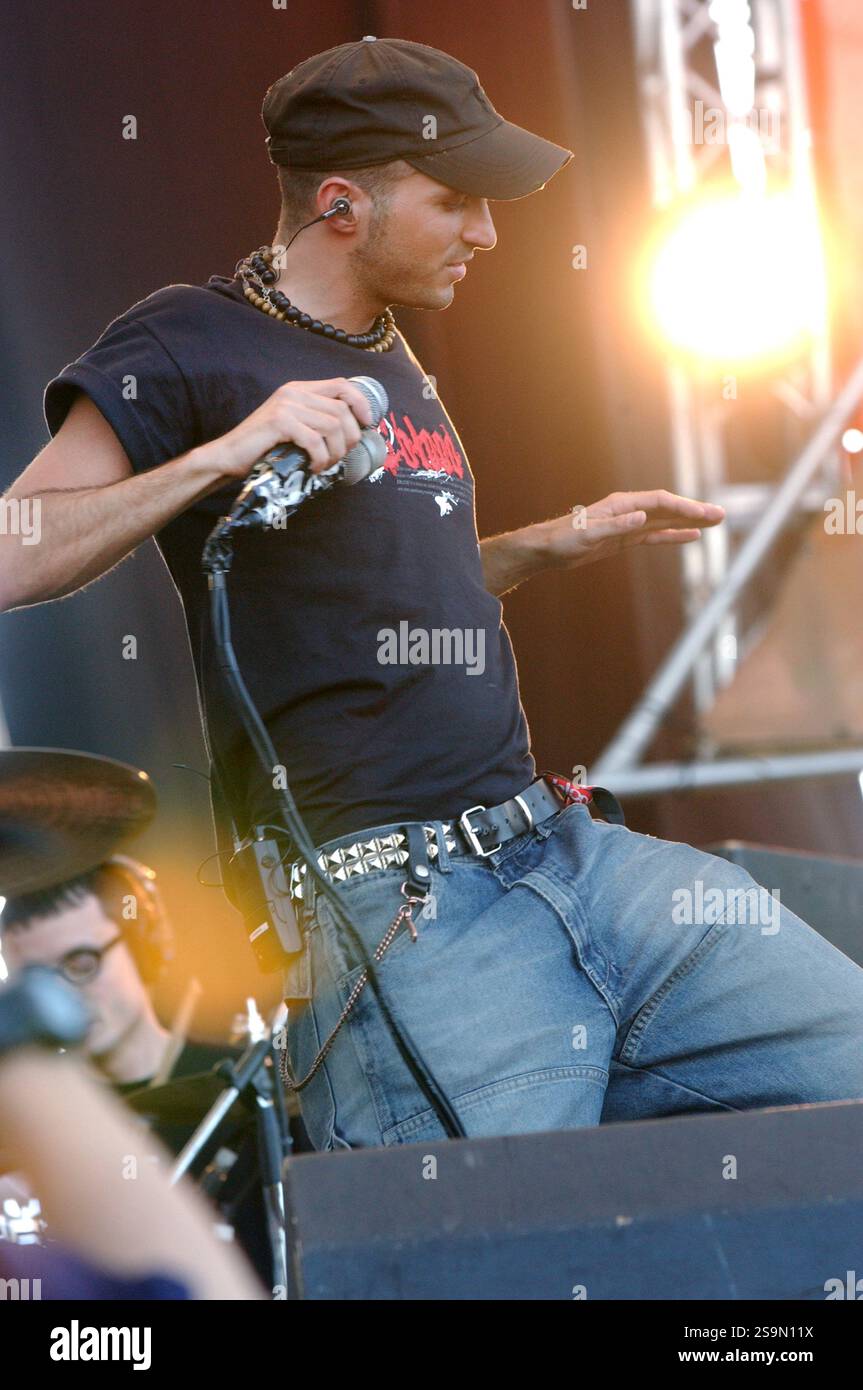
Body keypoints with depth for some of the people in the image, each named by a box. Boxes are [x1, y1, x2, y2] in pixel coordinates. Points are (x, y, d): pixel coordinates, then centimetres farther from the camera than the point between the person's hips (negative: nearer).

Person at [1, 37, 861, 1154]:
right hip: (399, 908, -8)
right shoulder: (193, 344, -3)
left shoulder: (397, 369, 22)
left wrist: (551, 545, 22)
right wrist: (221, 455, -21)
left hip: (563, 843, 8)